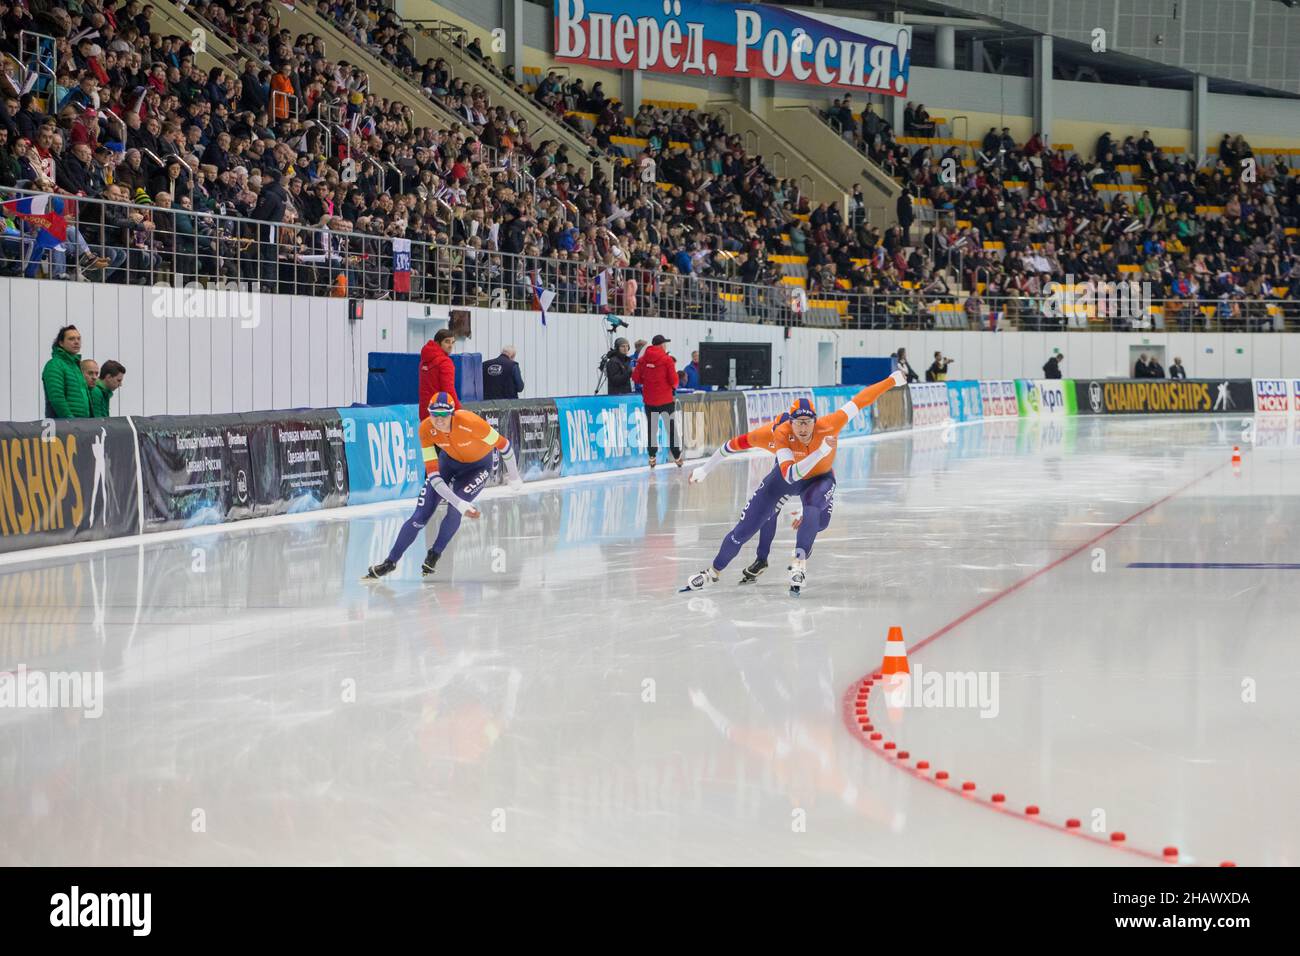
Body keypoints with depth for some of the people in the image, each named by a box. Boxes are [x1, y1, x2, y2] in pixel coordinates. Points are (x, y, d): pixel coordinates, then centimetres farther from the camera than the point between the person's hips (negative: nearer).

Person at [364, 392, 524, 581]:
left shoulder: (469, 422, -38)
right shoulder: (426, 430, -28)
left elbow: (503, 444, -22)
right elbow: (433, 475, -28)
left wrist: (514, 477, -7)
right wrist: (460, 503, -38)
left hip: (478, 465, -2)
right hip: (449, 459, 2)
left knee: (454, 510, -22)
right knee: (420, 515, -5)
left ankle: (434, 555, 4)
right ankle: (390, 562, 10)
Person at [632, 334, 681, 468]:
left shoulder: (643, 359, 0)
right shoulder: (667, 359, -10)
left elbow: (635, 377, 0)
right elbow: (673, 379, -12)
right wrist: (674, 387, 9)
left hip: (649, 400, 3)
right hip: (666, 399, -3)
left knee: (652, 427, 10)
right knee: (672, 427, 7)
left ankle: (652, 457, 8)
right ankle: (677, 456, 12)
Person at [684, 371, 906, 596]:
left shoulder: (828, 426, -33)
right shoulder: (781, 434, -34)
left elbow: (859, 400, -27)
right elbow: (790, 475, -44)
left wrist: (893, 380, -26)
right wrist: (821, 451, -55)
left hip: (819, 479, 0)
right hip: (784, 478, 0)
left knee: (813, 509, -38)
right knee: (744, 529, 2)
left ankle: (800, 561, -31)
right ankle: (714, 572, 21)